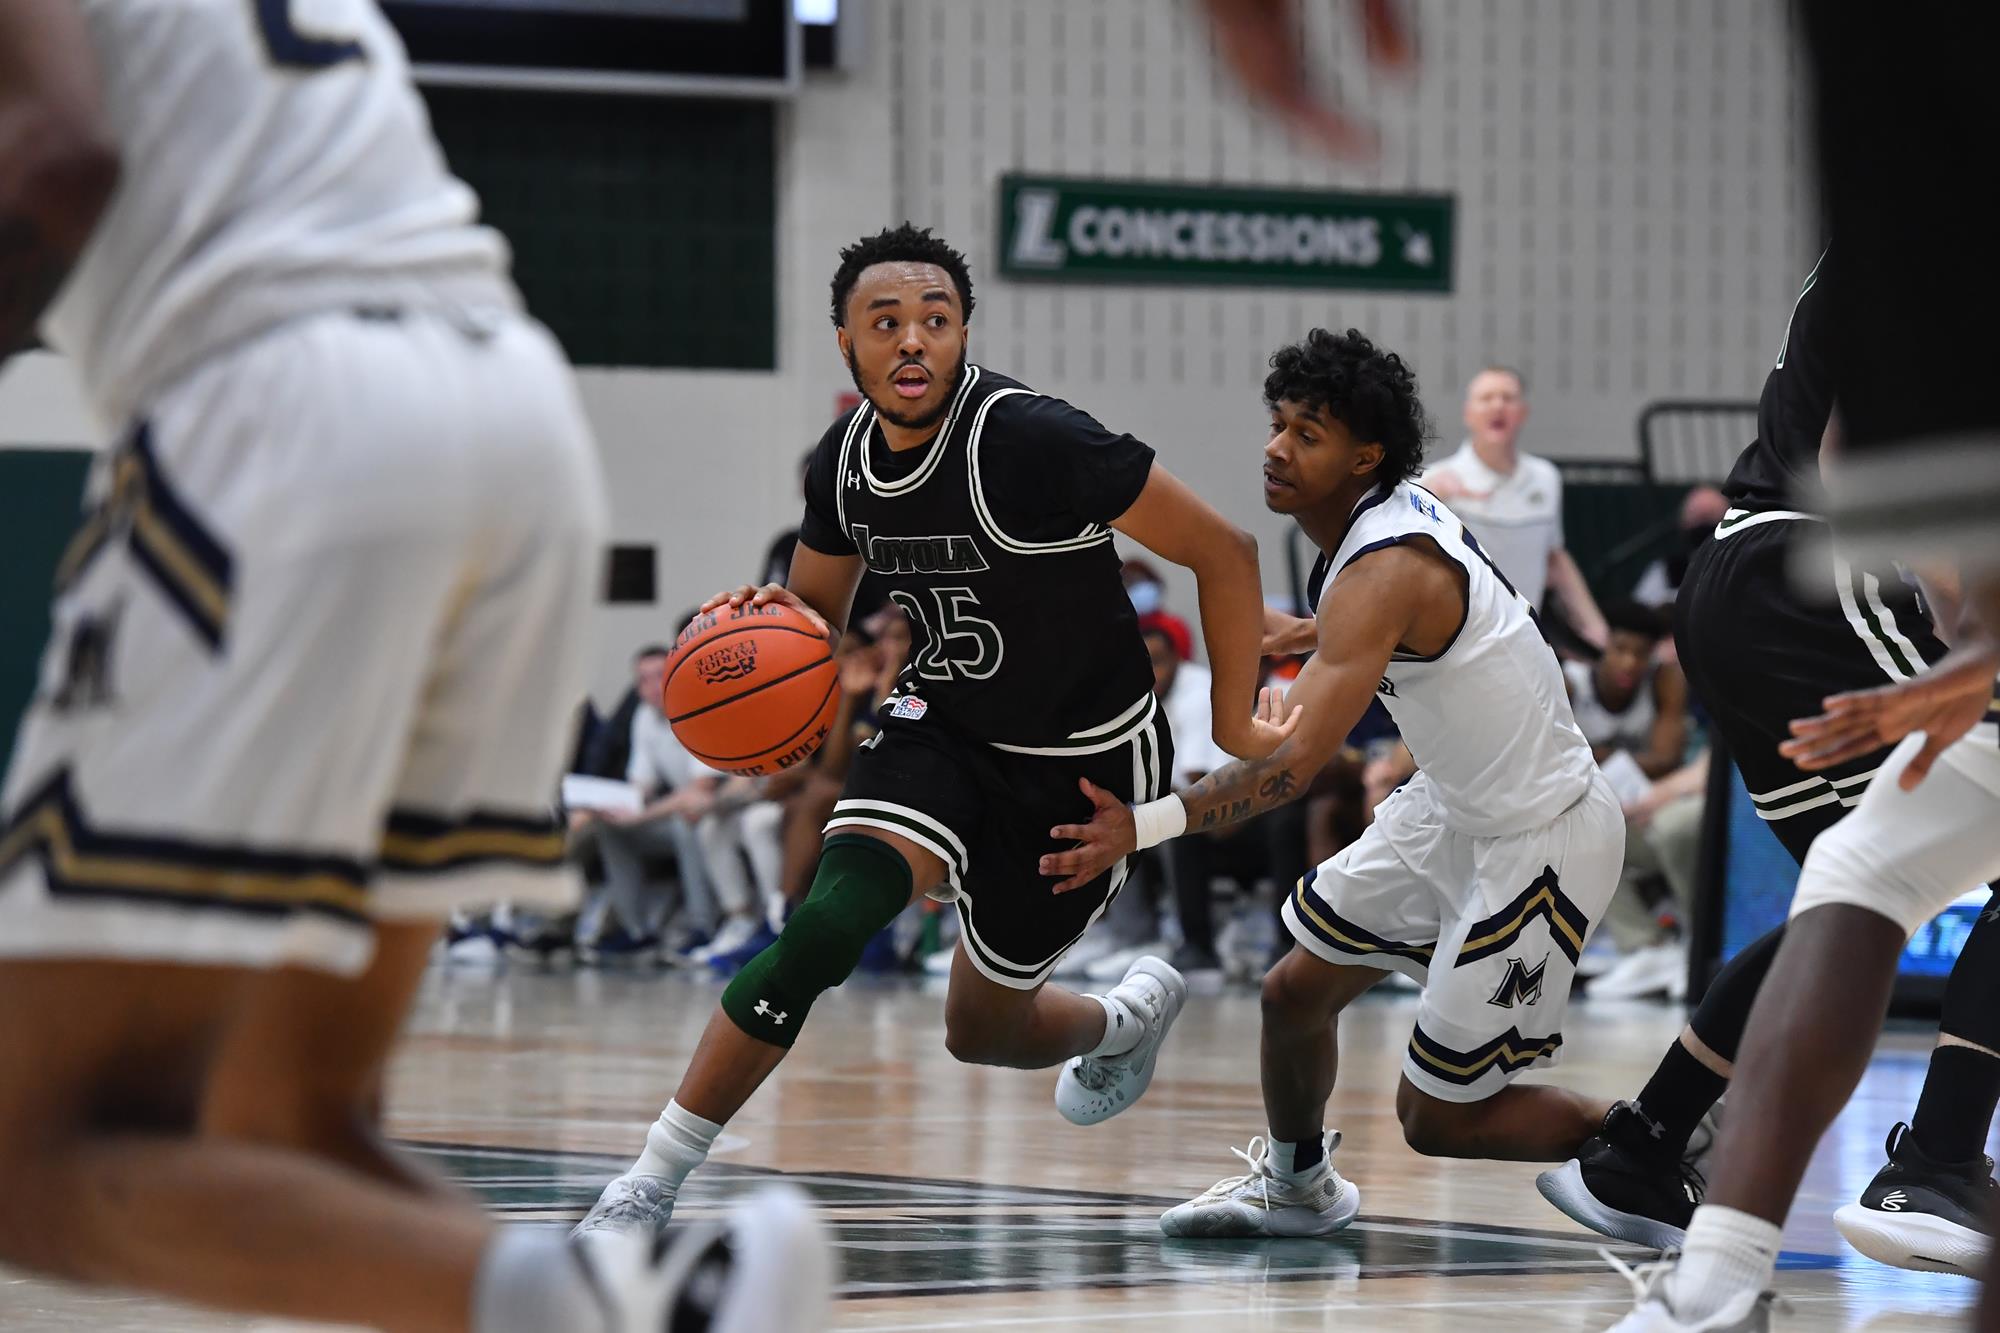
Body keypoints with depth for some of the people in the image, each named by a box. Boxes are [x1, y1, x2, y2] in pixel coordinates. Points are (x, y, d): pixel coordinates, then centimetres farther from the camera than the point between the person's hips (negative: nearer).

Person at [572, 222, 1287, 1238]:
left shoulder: (1031, 441, -28)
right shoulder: (845, 460, -8)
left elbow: (1223, 551, -20)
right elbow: (818, 609, 11)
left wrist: (1234, 724, -13)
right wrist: (771, 619, -14)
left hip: (1083, 762, -4)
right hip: (939, 728, 4)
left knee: (982, 1028, 11)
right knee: (829, 920, -23)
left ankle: (1130, 1015, 48)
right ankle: (651, 1185, -15)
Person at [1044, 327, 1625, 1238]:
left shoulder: (1383, 574, -29)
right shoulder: (1398, 511, -1)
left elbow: (1294, 764, -39)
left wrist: (1143, 827, -48)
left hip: (1539, 844, -10)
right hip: (1454, 806, 10)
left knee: (1437, 1117, -2)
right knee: (1294, 991, 15)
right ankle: (1296, 1186, 39)